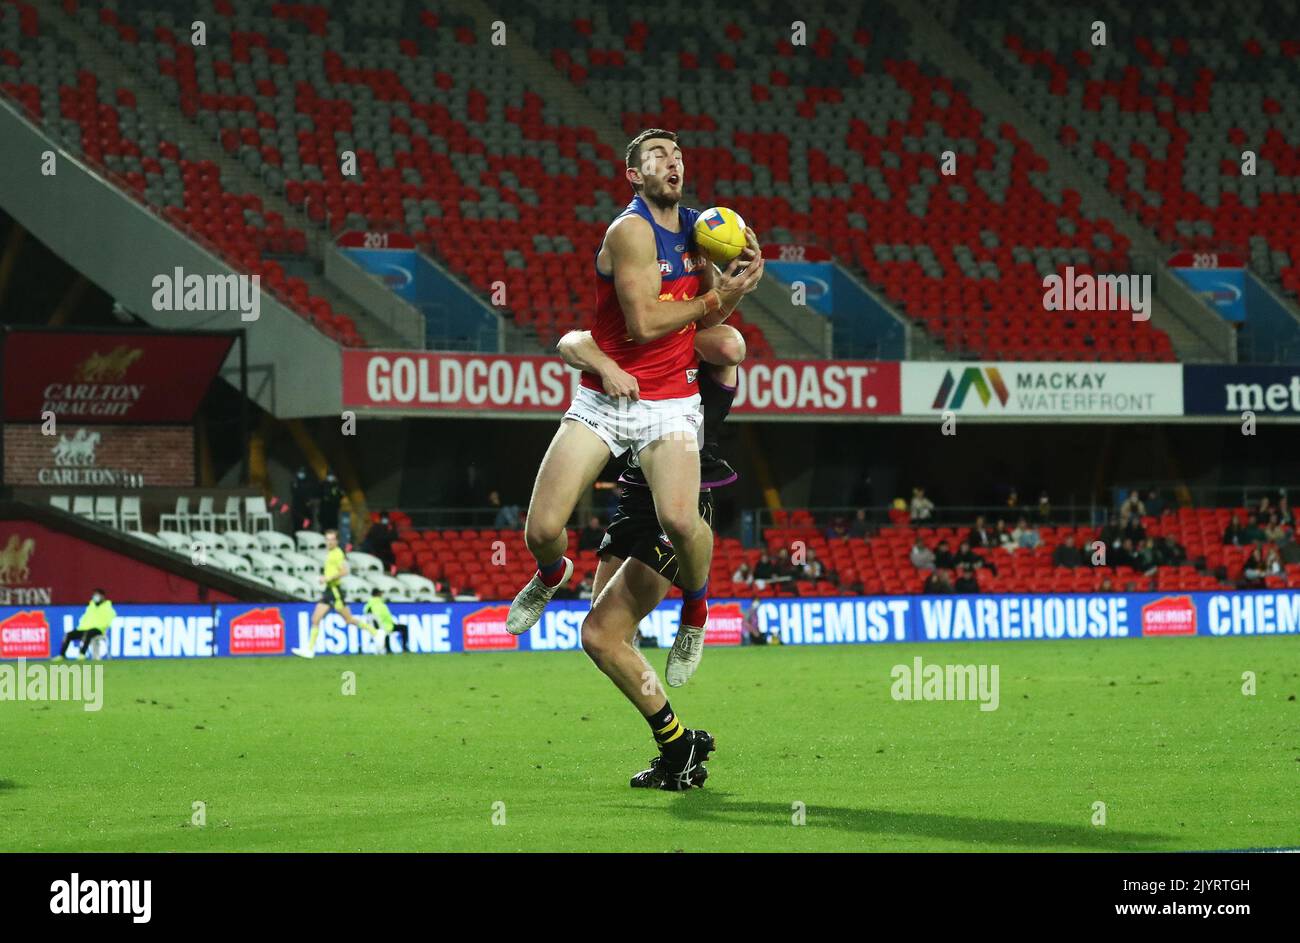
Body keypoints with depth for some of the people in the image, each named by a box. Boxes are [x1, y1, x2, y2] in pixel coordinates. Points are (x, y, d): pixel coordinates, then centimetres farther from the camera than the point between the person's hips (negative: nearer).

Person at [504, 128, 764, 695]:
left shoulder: (696, 228, 10)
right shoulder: (631, 230, -12)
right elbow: (643, 323, -19)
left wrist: (741, 278, -1)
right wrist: (712, 297, -8)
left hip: (670, 405, 3)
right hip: (602, 402, -3)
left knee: (680, 520, -26)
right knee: (542, 531, -11)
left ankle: (695, 612, 6)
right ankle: (552, 574, 29)